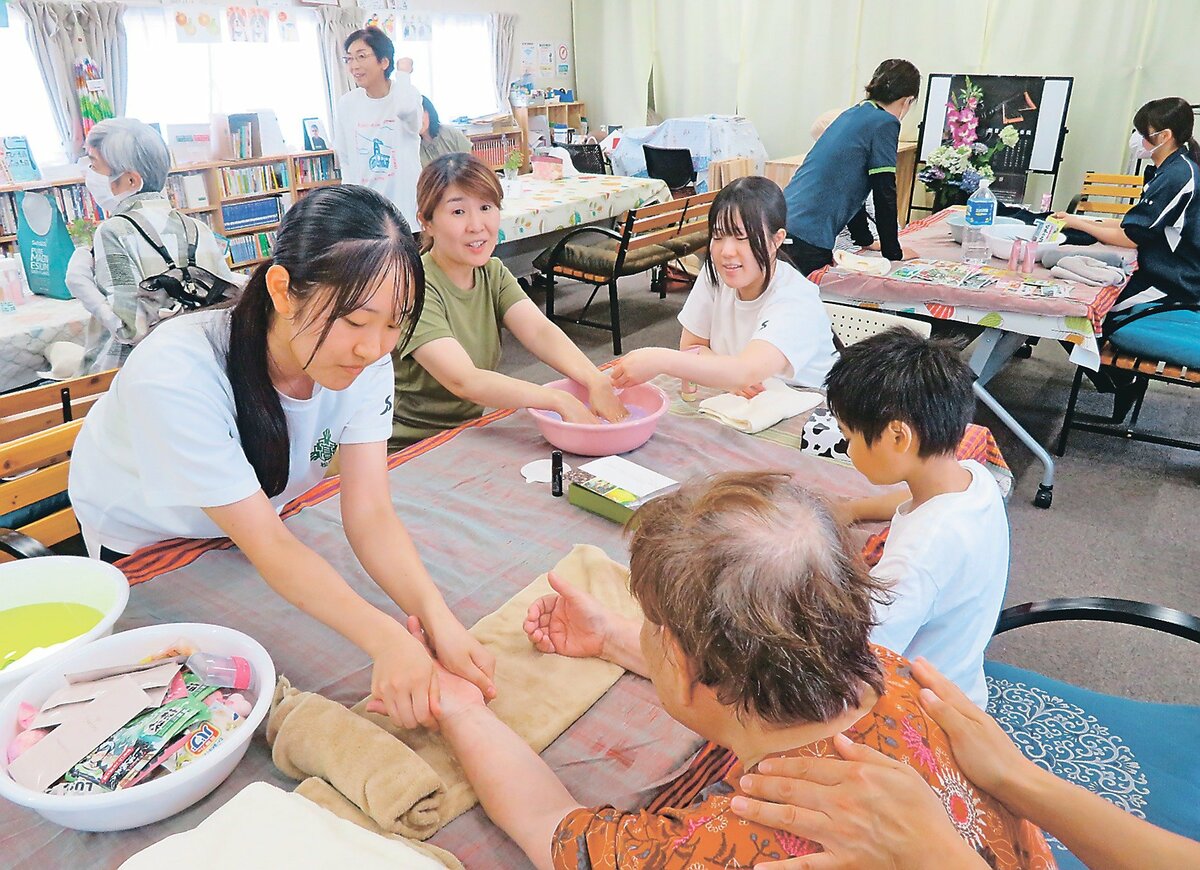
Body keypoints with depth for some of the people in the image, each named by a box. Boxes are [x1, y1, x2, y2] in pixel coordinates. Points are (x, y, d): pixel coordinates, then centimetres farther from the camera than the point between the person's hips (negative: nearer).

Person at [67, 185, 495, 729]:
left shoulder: (364, 357, -28)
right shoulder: (173, 376, -42)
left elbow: (370, 514, -30)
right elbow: (266, 544, -38)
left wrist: (438, 618, -48)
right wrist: (385, 638, -53)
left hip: (255, 515, 4)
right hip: (138, 536, -3)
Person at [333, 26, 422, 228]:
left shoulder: (407, 94, -5)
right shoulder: (346, 104, 5)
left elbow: (405, 108, -32)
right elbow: (345, 161, 11)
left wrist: (403, 72, -13)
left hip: (406, 204, -3)